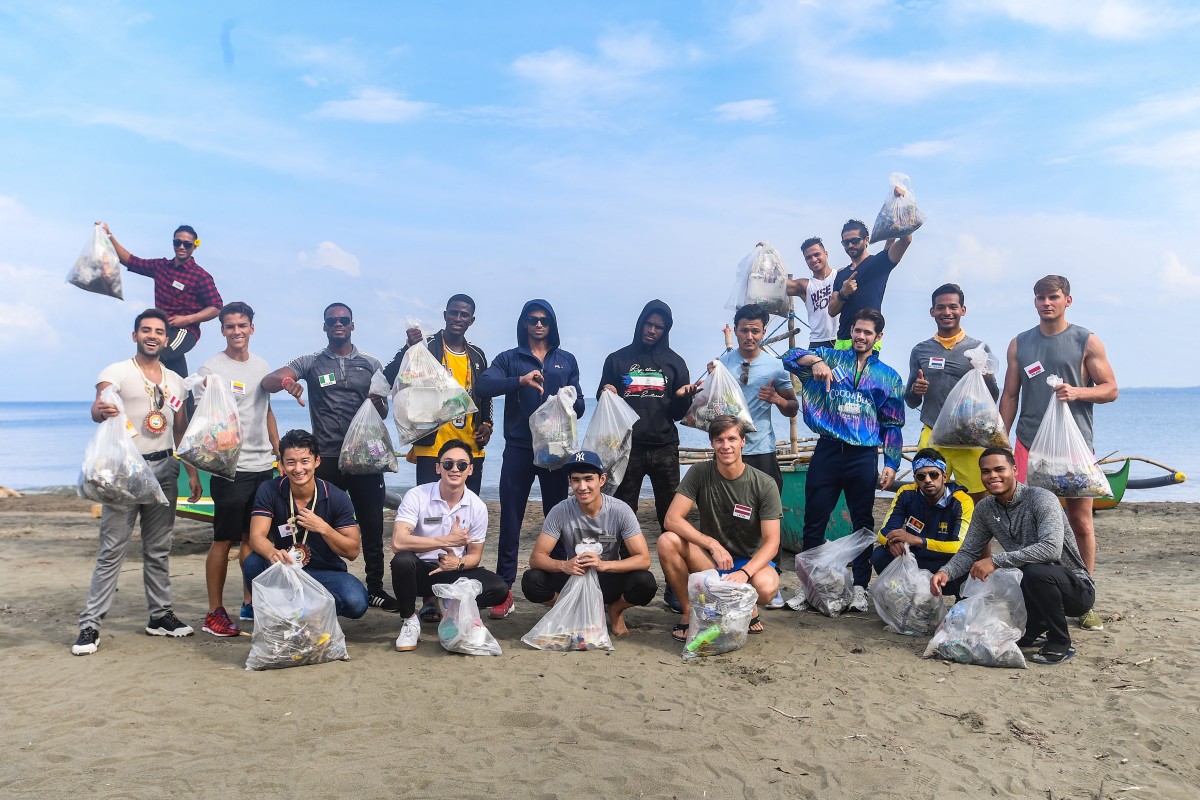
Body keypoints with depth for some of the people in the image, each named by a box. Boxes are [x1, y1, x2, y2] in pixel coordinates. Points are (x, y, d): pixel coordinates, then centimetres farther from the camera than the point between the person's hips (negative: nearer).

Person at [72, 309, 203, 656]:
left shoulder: (175, 380, 13)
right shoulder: (117, 372, -2)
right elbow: (97, 407, -22)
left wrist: (192, 471, 11)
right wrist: (101, 411, -46)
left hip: (164, 468, 5)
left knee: (158, 549, 11)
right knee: (112, 550, -6)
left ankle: (160, 615, 20)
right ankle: (90, 624, 0)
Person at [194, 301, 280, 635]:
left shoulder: (262, 366, 13)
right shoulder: (211, 370, -6)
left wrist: (279, 453, 19)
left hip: (264, 466, 6)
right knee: (224, 541, -2)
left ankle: (250, 603, 23)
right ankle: (214, 613, 6)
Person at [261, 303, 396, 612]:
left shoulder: (371, 364, 10)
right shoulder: (311, 363, 6)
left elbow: (383, 414, 11)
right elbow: (268, 381, -9)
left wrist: (378, 403, -14)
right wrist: (286, 381, -33)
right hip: (327, 458, -1)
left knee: (372, 526, 5)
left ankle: (375, 589, 16)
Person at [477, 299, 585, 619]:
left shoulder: (567, 360, 14)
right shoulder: (509, 358, 7)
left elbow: (579, 404, 10)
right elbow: (484, 384, -11)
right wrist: (520, 381, -27)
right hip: (518, 449, -1)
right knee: (510, 520, -1)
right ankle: (504, 589, 5)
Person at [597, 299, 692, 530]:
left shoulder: (674, 362, 10)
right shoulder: (617, 359, 9)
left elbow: (678, 413, 8)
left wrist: (683, 397, -13)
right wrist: (606, 395, -10)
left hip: (665, 448, 1)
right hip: (627, 447, 0)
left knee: (670, 512, 2)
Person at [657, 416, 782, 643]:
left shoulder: (764, 485, -13)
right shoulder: (699, 473, -9)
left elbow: (771, 542, -16)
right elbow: (672, 519, -17)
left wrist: (744, 573, -34)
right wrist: (713, 545, -29)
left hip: (750, 560, -1)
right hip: (708, 559, 1)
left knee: (766, 587, -35)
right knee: (667, 542, -26)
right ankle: (689, 612, -7)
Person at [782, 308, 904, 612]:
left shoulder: (888, 377, 10)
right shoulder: (832, 358, 8)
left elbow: (893, 425, 9)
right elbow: (791, 357, -4)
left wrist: (891, 464, 1)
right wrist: (815, 360, -24)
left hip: (864, 457, 0)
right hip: (827, 451, 0)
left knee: (863, 523, 7)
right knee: (814, 521, 4)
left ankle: (860, 587, 17)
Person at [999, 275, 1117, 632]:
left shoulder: (1087, 342, 4)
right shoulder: (1019, 344, 11)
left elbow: (1110, 389, 4)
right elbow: (1010, 396, 13)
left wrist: (1078, 392, -16)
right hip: (1029, 443, 2)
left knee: (1080, 522, 3)